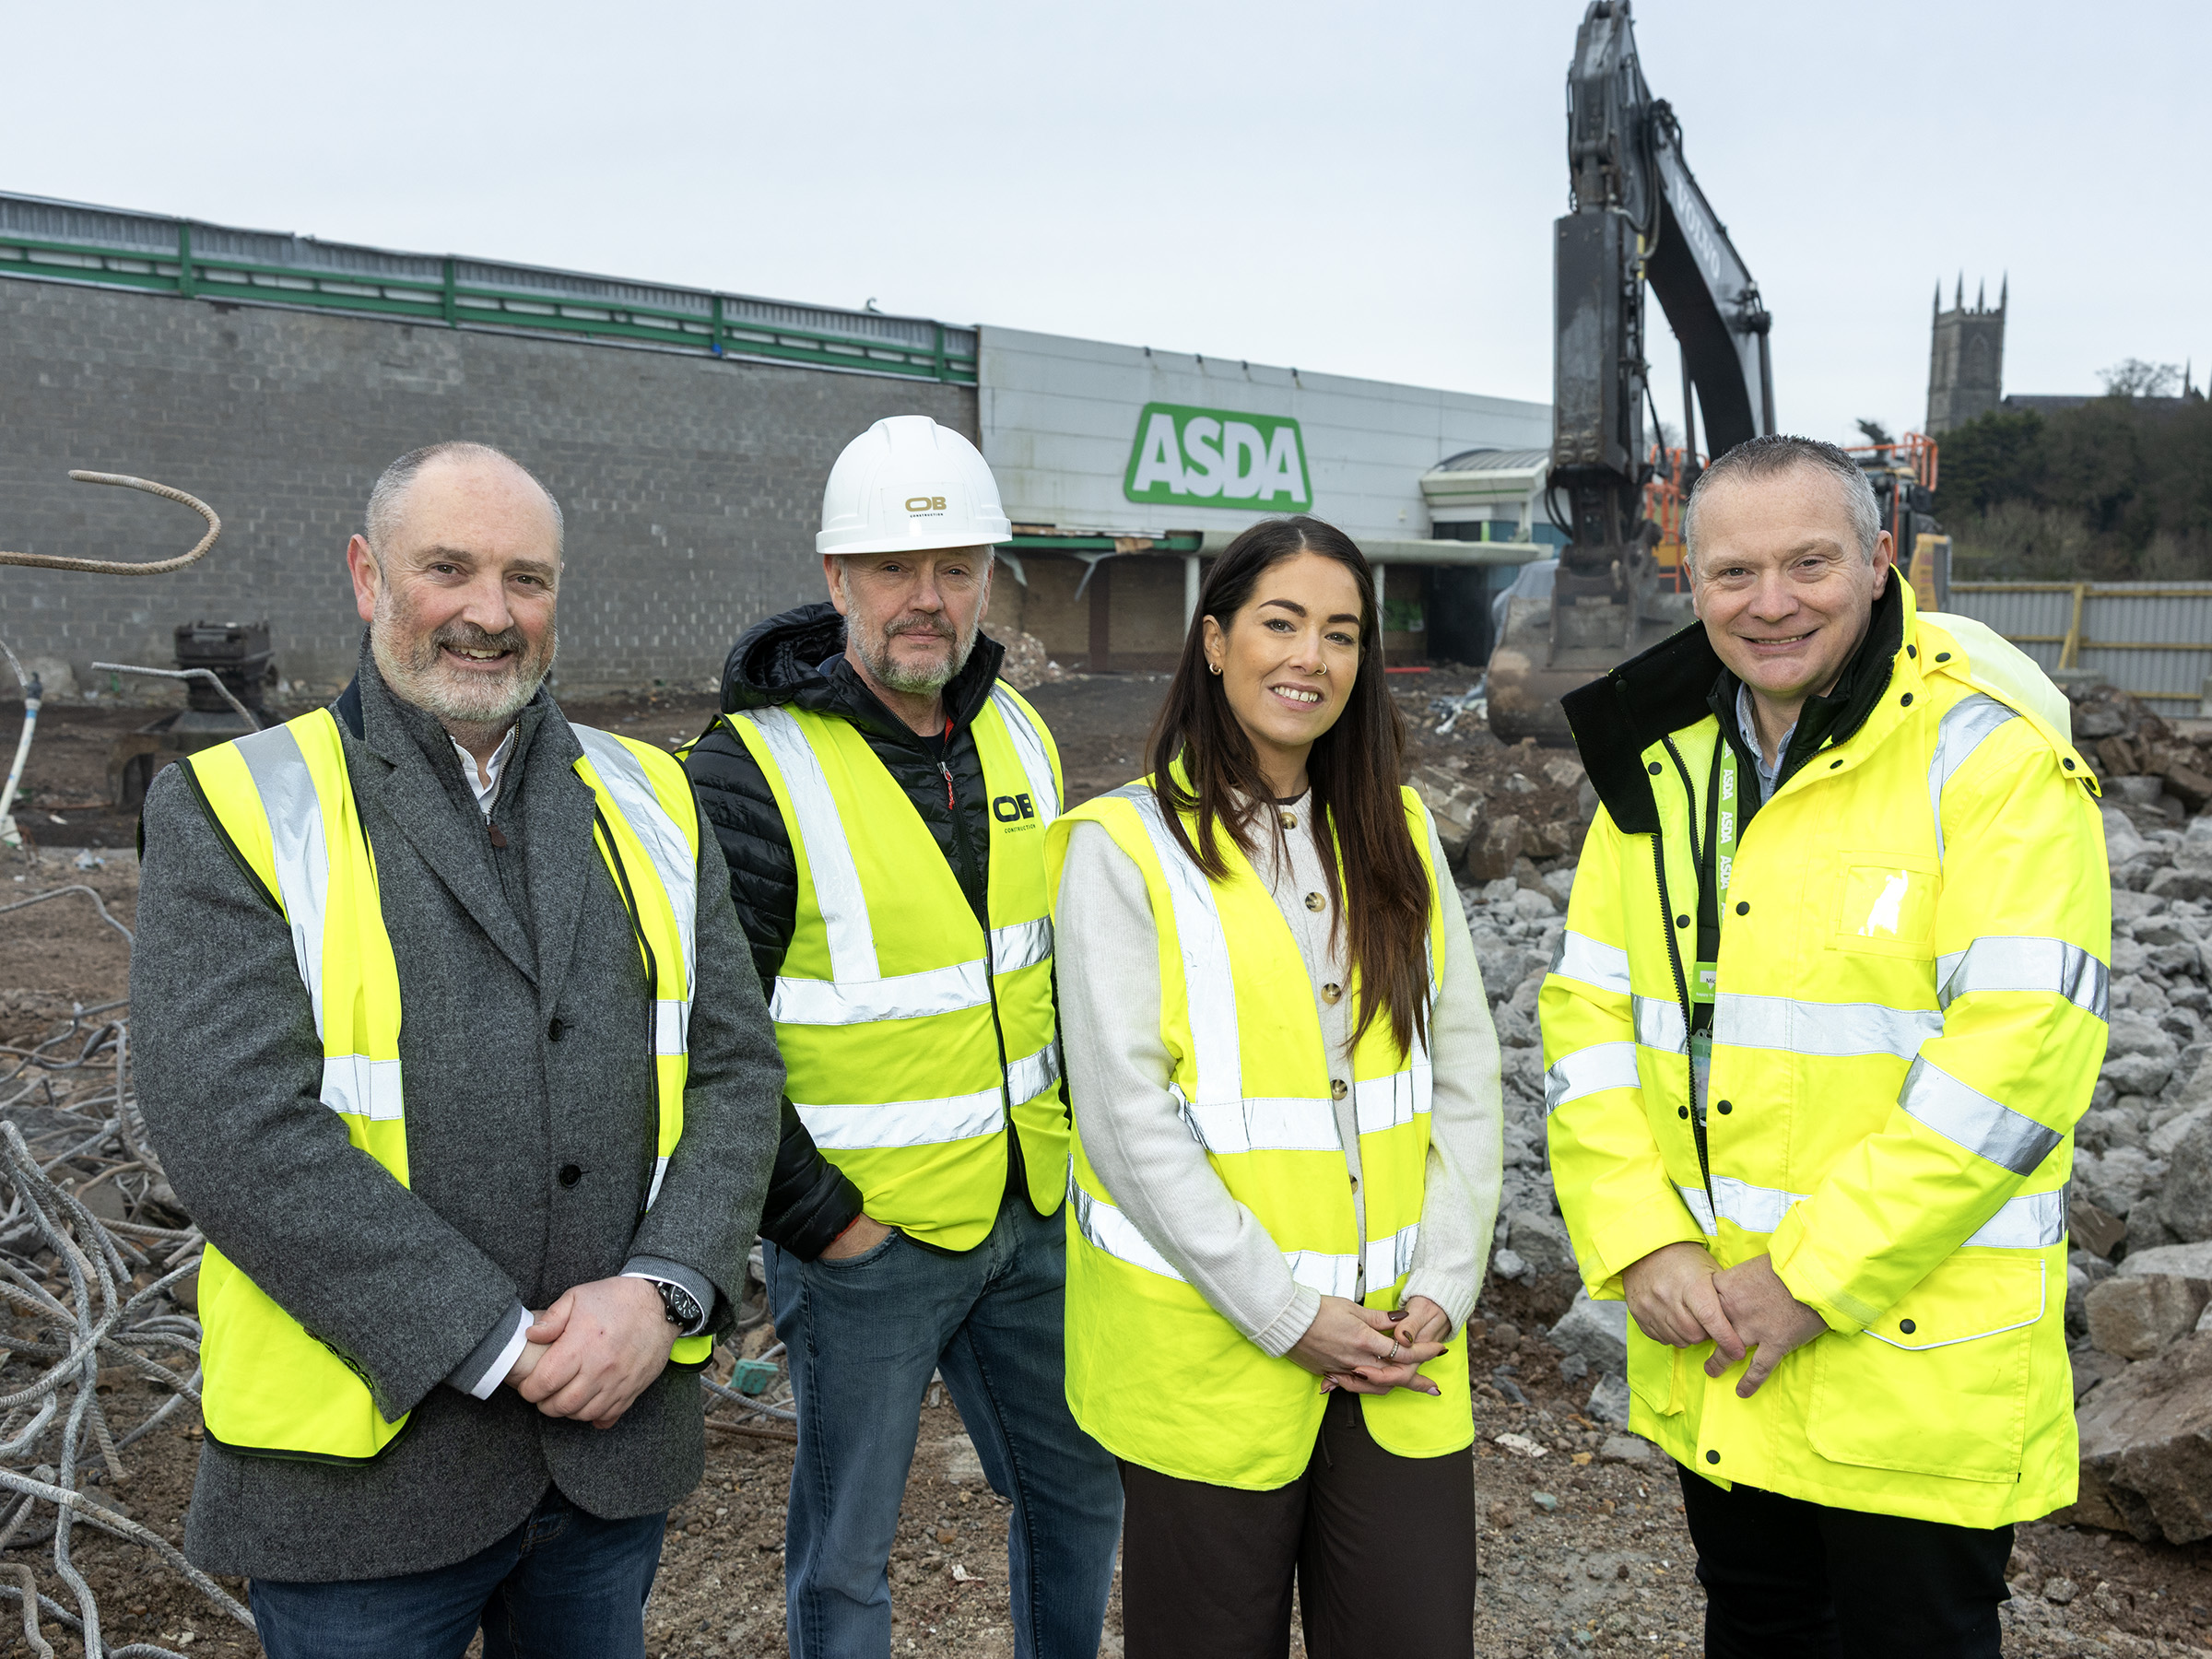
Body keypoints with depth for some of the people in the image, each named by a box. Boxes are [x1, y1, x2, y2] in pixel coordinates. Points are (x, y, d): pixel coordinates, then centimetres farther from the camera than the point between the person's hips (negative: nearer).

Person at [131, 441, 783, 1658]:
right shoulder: (233, 815, -7)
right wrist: (505, 1349, -19)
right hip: (364, 1474, -3)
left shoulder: (647, 806, 6)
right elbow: (237, 1132, -17)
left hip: (620, 1437, 4)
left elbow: (735, 1069, 3)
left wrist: (663, 1291, -13)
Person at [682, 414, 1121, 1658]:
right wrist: (815, 1215, -15)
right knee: (849, 1553, 10)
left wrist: (1071, 1134, 10)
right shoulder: (755, 771, -18)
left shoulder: (1020, 735, 3)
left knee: (1084, 1487, 21)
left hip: (1031, 1216, 6)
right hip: (863, 1236, -6)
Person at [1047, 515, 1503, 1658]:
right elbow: (1128, 1116, -12)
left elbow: (1464, 1073, 7)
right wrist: (1285, 1312, -13)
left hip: (1400, 1345, 4)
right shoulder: (1124, 845, -7)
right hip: (1209, 1347, -4)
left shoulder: (1397, 832, 9)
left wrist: (1444, 1283, -3)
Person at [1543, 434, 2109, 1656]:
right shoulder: (1661, 763, 5)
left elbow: (2019, 1051, -21)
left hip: (1915, 1366, -5)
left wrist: (1818, 1275, -20)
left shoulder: (1990, 753, -13)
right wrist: (1640, 1243, -8)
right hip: (1710, 1360, 6)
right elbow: (1588, 1017, 5)